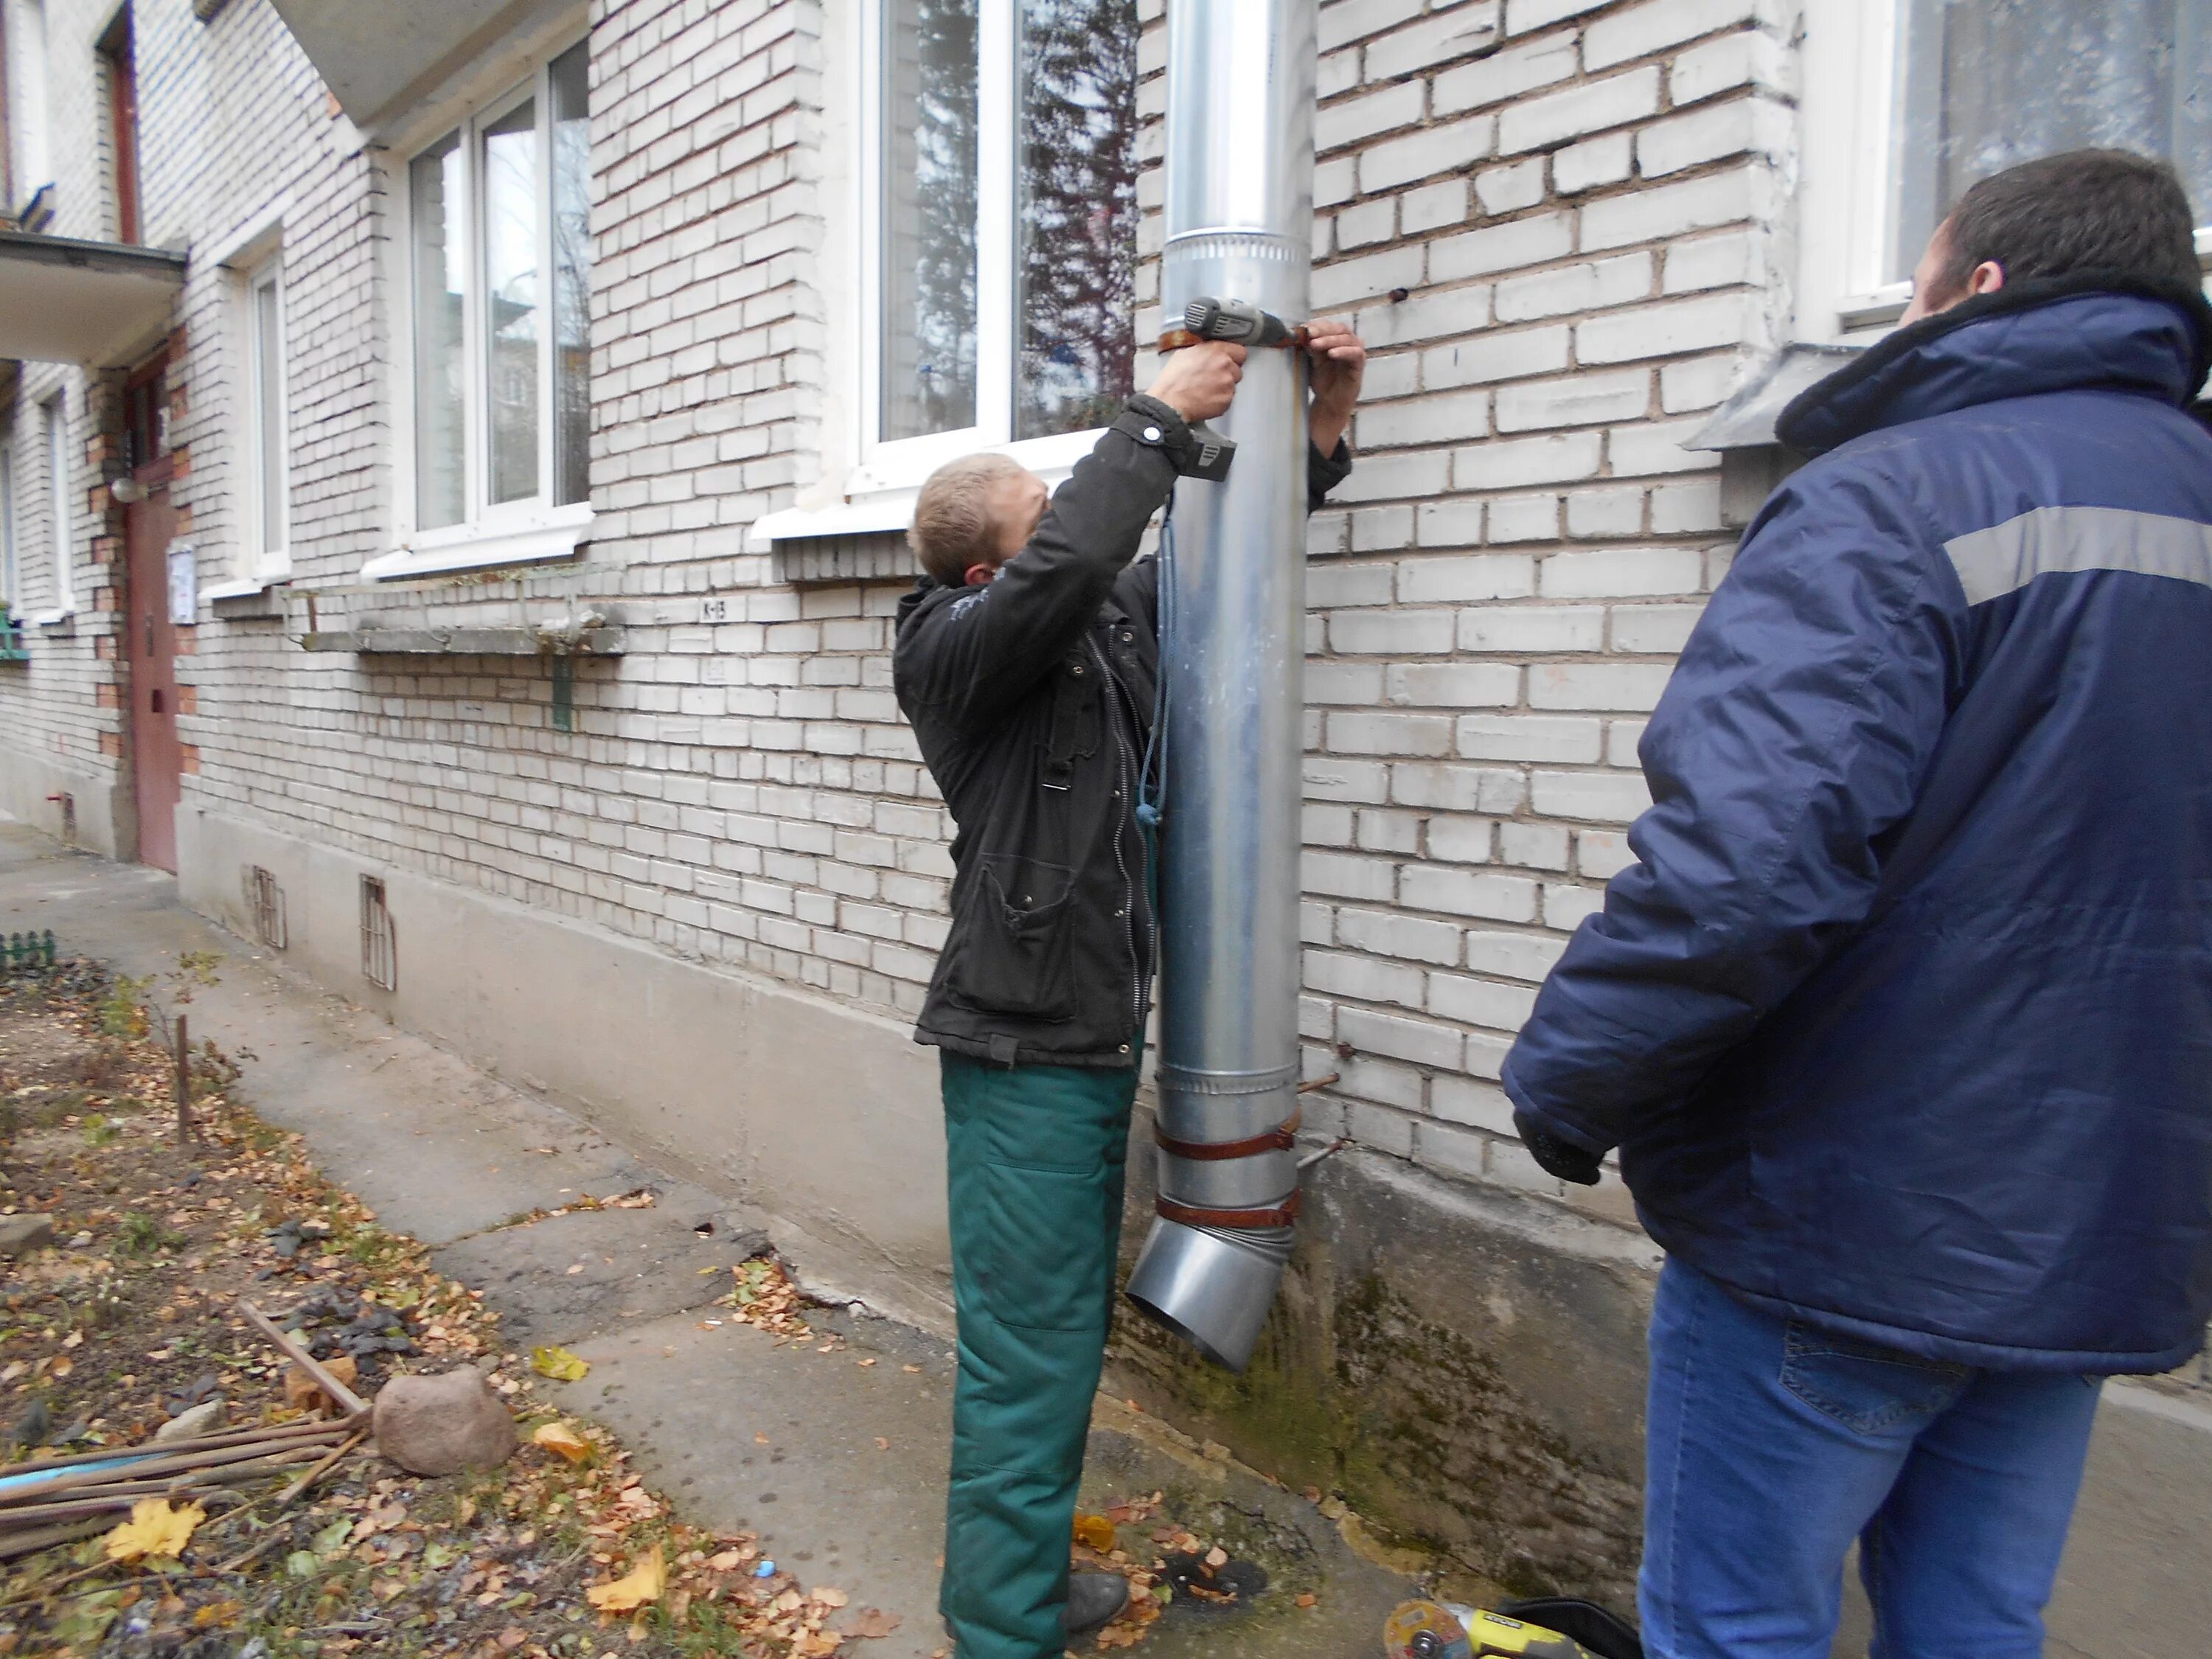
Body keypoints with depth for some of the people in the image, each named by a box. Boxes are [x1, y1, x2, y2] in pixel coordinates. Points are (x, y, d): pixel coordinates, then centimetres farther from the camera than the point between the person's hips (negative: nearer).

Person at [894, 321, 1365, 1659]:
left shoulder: (1117, 610, 8)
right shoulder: (952, 644, -14)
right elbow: (1067, 565, -34)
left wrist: (1323, 431, 6)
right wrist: (1161, 422, -23)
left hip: (1100, 1037, 9)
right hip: (1024, 1054, -9)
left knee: (1068, 1330, 19)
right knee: (1029, 1354, -1)